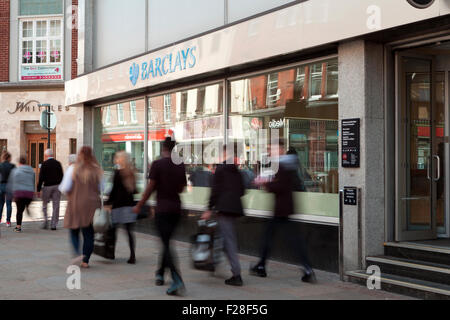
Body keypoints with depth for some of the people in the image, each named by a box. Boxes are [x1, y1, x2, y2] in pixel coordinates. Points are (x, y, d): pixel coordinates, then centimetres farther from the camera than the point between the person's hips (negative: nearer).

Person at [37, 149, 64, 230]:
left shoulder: (44, 164, -5)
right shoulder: (58, 163, 6)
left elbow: (41, 178, -7)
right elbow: (61, 176, 8)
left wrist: (38, 189, -3)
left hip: (47, 186, -3)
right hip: (57, 186, 3)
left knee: (44, 204, 12)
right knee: (56, 206, 3)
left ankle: (46, 220, -1)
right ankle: (54, 224, 3)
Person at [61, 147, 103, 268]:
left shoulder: (73, 169, -7)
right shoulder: (97, 170, -1)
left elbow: (65, 188, -8)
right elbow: (101, 189, 6)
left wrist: (61, 187, 13)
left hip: (76, 205, -1)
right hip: (92, 205, 2)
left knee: (74, 231, 12)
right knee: (89, 233, 6)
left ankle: (77, 253, -10)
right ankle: (85, 260, 7)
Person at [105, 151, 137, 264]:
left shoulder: (118, 173, -9)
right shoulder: (131, 173, 8)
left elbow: (114, 190, -10)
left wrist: (107, 203, -5)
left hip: (118, 204, -5)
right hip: (130, 204, 5)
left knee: (113, 229, 8)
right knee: (129, 231, 4)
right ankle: (132, 256, -1)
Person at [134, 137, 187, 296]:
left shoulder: (158, 164, -9)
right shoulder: (180, 165, 6)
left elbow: (150, 188, -7)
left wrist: (139, 205, 4)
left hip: (162, 209, -5)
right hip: (176, 208, 5)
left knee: (166, 245, -8)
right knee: (166, 242, 19)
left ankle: (177, 280, -20)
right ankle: (160, 274, 29)